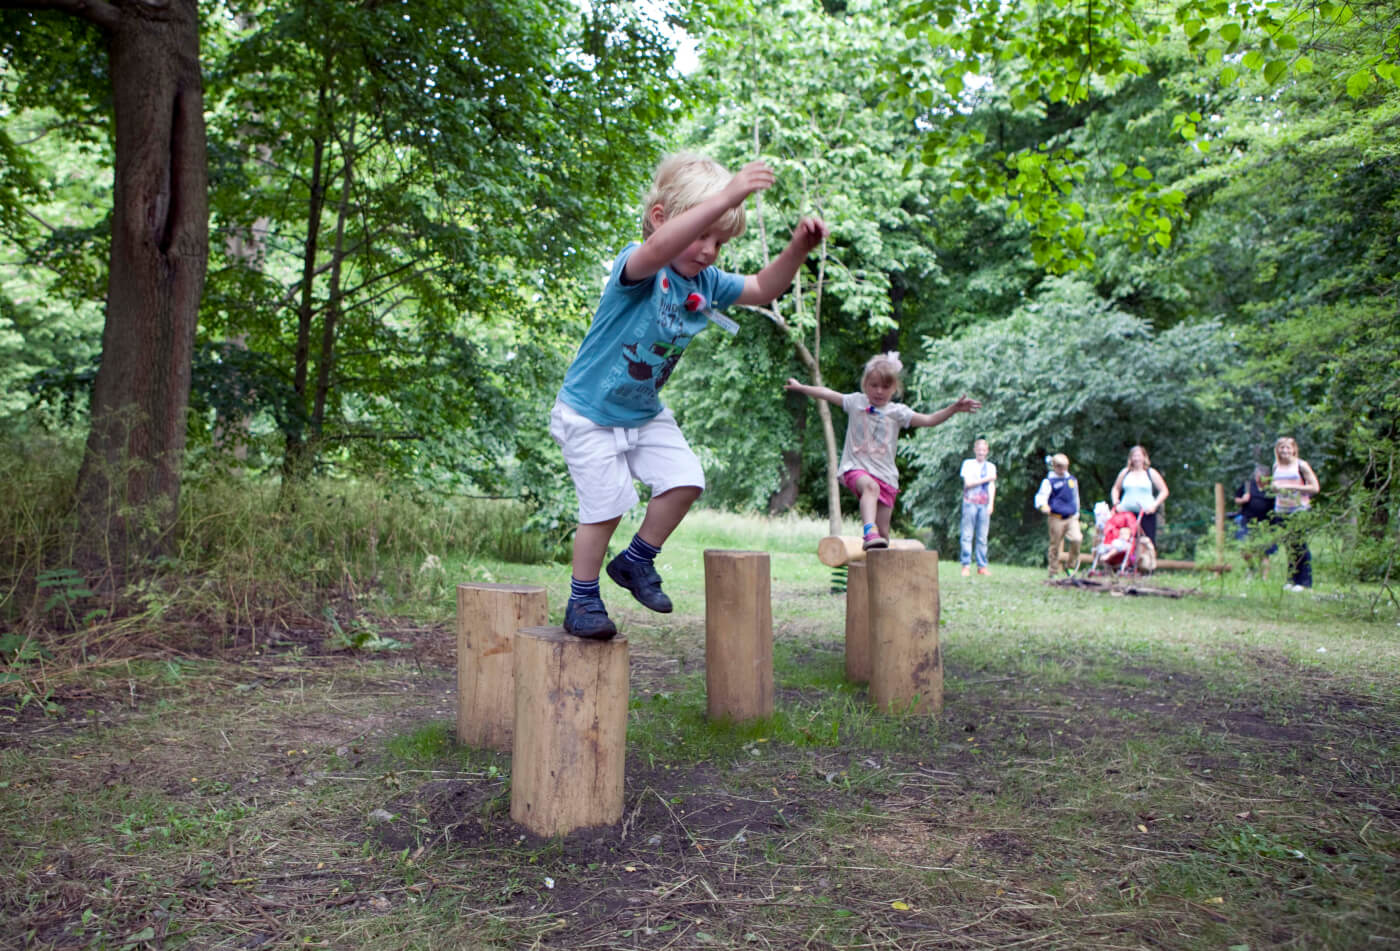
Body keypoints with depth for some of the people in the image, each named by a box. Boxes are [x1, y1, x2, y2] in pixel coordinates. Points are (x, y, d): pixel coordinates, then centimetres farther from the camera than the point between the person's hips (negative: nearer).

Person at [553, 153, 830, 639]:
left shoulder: (707, 281, -5)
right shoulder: (635, 266, -27)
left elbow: (762, 288, 4)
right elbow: (660, 248, -51)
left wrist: (798, 247, -16)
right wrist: (726, 196, -60)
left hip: (645, 413, 7)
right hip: (588, 414, -7)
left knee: (685, 480, -5)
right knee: (605, 505, -7)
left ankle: (636, 561, 18)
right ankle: (582, 600, 14)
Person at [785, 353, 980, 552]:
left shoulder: (897, 412, 6)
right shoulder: (856, 402, 9)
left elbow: (929, 420, -1)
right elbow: (826, 393, 15)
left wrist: (953, 409, -14)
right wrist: (799, 387, 17)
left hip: (885, 474, 3)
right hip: (855, 468, -2)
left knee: (883, 531, -1)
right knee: (870, 485, -39)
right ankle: (869, 531, -55)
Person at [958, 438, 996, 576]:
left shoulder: (991, 466, 14)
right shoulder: (968, 463, 7)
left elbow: (992, 486, 8)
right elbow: (968, 483, -3)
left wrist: (991, 504, -2)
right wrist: (985, 479, -5)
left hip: (984, 504, 2)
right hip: (970, 503, -2)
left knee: (983, 536, 0)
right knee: (967, 535, -6)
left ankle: (982, 566, 3)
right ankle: (966, 565, -5)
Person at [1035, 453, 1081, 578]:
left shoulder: (1072, 480, 16)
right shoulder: (1049, 481, -1)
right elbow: (1041, 495, -12)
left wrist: (1076, 513, 29)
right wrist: (1043, 505, -33)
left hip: (1072, 517, 4)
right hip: (1056, 518, -4)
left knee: (1077, 539, -17)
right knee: (1055, 545, 1)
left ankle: (1071, 566, 0)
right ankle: (1054, 573, 12)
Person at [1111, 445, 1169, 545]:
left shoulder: (1151, 473, 6)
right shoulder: (1125, 472, 12)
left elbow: (1164, 491, 6)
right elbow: (1115, 489, 23)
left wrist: (1154, 505, -7)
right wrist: (1115, 501, 4)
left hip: (1146, 513, -2)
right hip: (1126, 512, 2)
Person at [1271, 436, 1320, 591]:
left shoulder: (1301, 466, -3)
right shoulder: (1276, 467, 12)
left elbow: (1314, 487, -6)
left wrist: (1292, 487, -13)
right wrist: (1273, 487, 0)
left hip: (1299, 510, -5)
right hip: (1281, 511, 5)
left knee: (1300, 545, -7)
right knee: (1289, 546, 8)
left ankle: (1305, 581, -3)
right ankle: (1292, 580, 14)